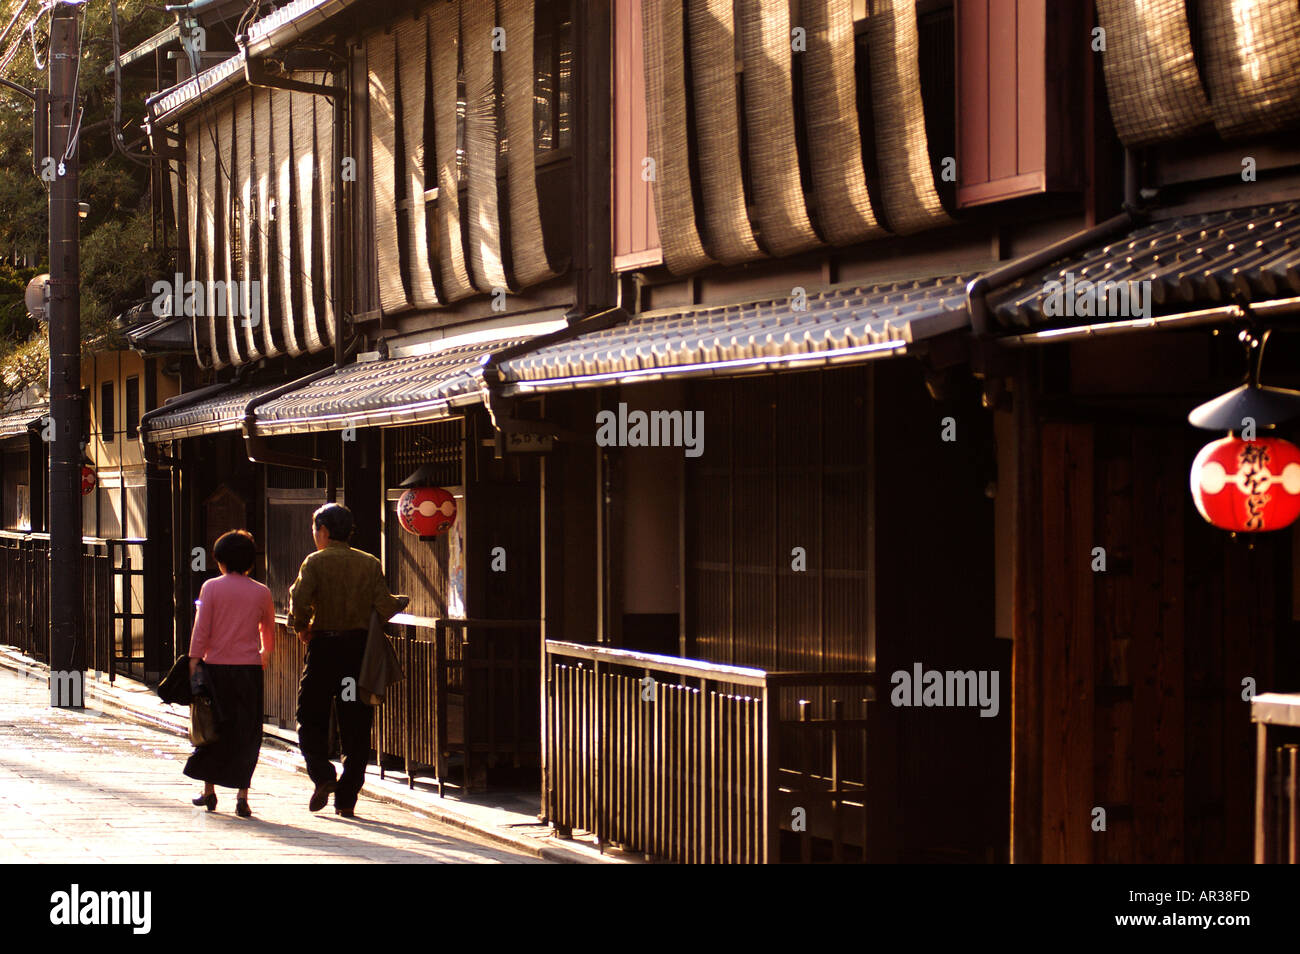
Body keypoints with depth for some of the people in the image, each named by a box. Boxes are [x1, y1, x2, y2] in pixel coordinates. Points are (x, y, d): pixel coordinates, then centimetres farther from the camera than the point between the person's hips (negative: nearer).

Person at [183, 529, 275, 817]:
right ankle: (242, 795, -2)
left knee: (213, 729, 12)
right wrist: (264, 654, 35)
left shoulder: (211, 588, -2)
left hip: (216, 666, -1)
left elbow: (201, 630, -7)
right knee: (247, 732, 4)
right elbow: (269, 633, 16)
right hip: (249, 668, 1)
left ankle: (209, 791, 18)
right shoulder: (261, 592, 4)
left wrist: (194, 664, -4)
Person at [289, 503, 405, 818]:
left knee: (311, 720, 10)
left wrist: (301, 627, 1)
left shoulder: (316, 561, -4)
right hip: (360, 646, 3)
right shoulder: (370, 564, 5)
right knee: (356, 727, 6)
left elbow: (300, 600, -18)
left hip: (324, 646, -3)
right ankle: (347, 799, 6)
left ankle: (323, 776, -11)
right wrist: (400, 602, 19)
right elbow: (385, 607, -4)